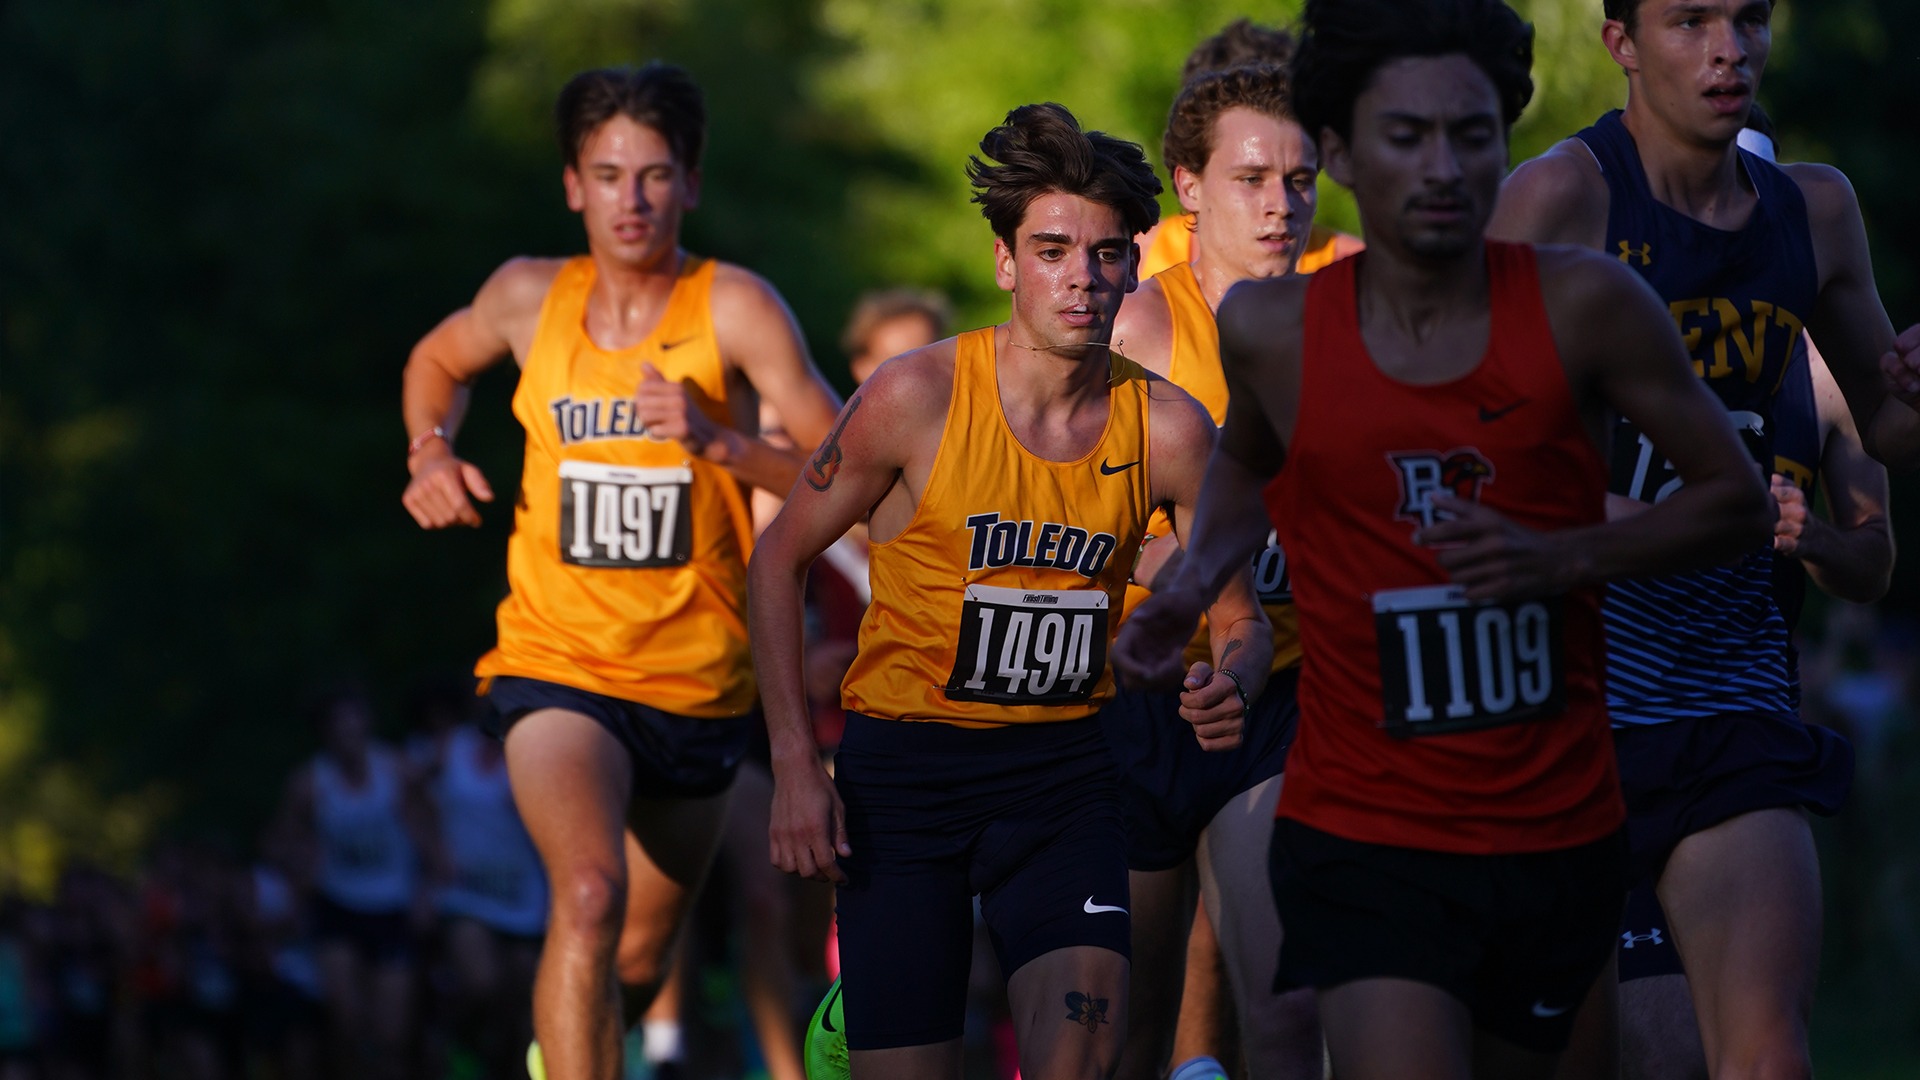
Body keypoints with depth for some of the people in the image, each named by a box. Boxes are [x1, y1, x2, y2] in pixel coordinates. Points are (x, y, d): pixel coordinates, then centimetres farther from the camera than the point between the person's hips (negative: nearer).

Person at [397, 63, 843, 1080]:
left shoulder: (735, 308, -9)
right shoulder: (530, 297, 0)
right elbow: (439, 360, 24)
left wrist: (720, 441, -30)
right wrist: (430, 452, 4)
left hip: (699, 682, 1)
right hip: (557, 666, -1)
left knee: (639, 957, 19)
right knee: (589, 896, -29)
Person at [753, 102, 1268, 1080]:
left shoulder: (1165, 428, -6)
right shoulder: (919, 397, -12)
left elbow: (1239, 618, 5)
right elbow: (780, 558, 0)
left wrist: (1230, 690, -19)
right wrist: (794, 766, -6)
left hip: (1062, 769, 1)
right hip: (904, 759, -1)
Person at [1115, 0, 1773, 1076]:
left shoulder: (1583, 305, -8)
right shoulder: (1272, 330, -4)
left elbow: (1738, 500, 0)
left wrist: (1562, 556, -15)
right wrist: (1195, 583, 2)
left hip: (1560, 836, 2)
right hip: (1367, 837, -2)